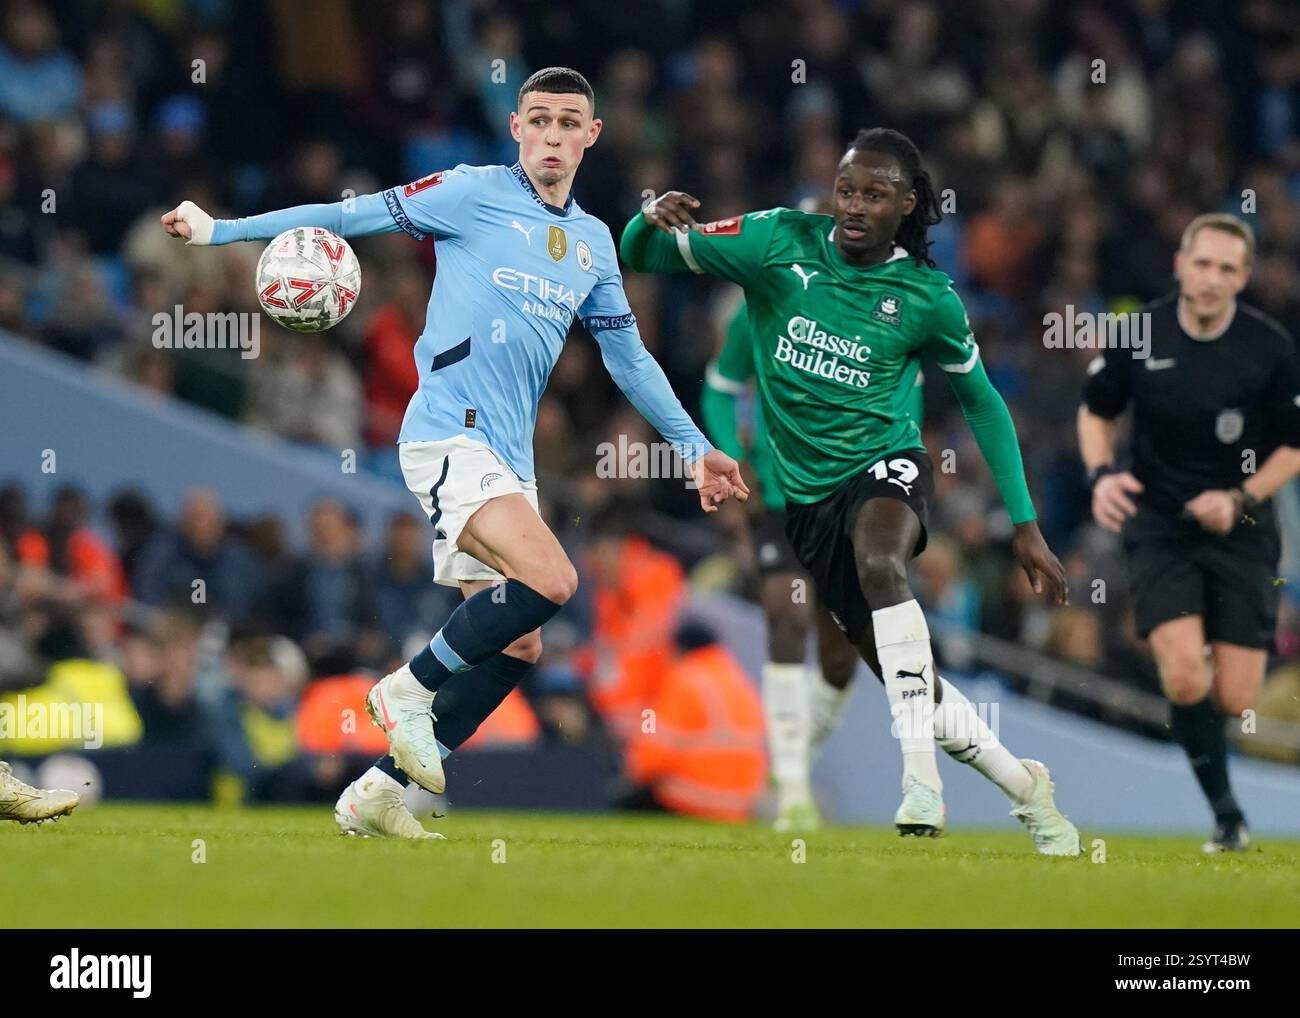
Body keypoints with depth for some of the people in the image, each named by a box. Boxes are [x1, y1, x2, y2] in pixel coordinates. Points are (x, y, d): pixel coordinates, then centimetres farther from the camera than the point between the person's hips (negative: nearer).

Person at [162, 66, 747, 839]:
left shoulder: (594, 242, 16)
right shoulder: (475, 194, -3)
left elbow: (629, 358, 25)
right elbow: (354, 216, -1)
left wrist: (694, 446, 25)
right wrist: (221, 230, -1)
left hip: (507, 458, 7)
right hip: (449, 434, -7)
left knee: (516, 647, 2)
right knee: (550, 579, -27)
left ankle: (380, 791, 10)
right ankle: (410, 690, -7)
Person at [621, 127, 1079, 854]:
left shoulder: (927, 298, -5)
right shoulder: (781, 243, -4)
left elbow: (982, 401, 9)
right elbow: (643, 257, -1)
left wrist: (1025, 524, 6)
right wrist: (655, 219, -26)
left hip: (885, 464, -2)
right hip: (808, 489, 2)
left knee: (879, 562, -39)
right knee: (918, 691, 3)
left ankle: (922, 774, -41)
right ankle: (1024, 788, 27)